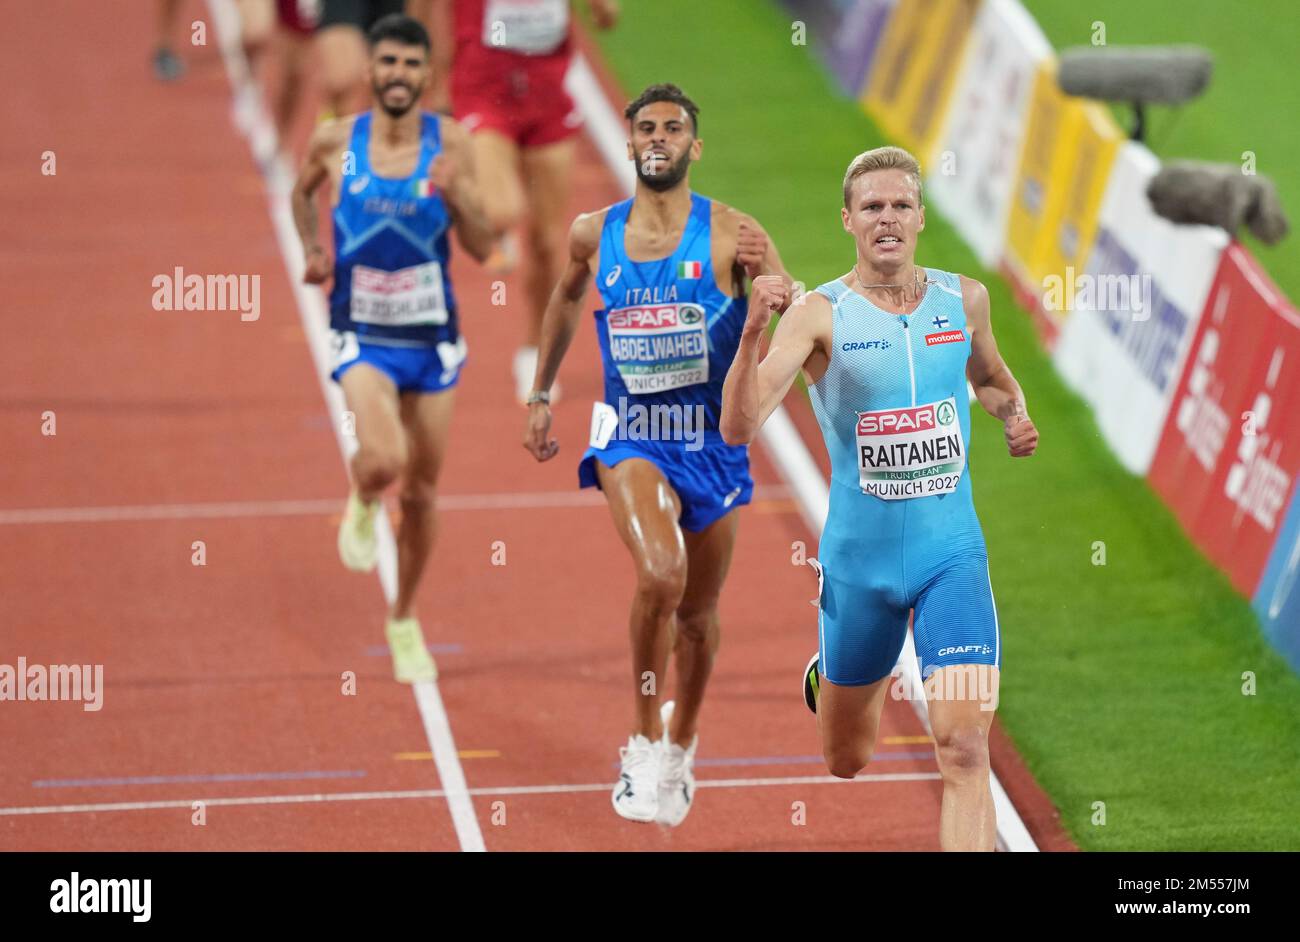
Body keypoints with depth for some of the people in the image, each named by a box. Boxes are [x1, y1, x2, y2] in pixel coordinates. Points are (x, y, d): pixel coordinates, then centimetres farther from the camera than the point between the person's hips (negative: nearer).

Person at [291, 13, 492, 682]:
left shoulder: (449, 143, -7)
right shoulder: (334, 142, -6)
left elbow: (482, 248, -7)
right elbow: (302, 192, 18)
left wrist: (454, 196, -24)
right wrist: (312, 251, 3)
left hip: (432, 339, 2)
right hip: (364, 338, -2)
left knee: (421, 493, 11)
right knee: (384, 460, -28)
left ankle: (404, 621, 33)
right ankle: (362, 503, 10)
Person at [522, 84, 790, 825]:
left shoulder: (730, 234, -9)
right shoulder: (595, 235, 0)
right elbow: (567, 299, 22)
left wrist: (771, 278, -36)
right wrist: (542, 394, 24)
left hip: (712, 441, 0)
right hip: (631, 438, 0)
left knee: (698, 611, 14)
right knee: (660, 575, -27)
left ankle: (681, 747, 40)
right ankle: (644, 747, -12)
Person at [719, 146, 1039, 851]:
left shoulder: (964, 300, 1)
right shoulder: (818, 315, -11)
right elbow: (738, 428, -24)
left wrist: (1015, 416, 3)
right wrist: (753, 332, -38)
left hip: (951, 552, 1)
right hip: (859, 556, -1)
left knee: (964, 750, -17)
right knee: (847, 764, 18)